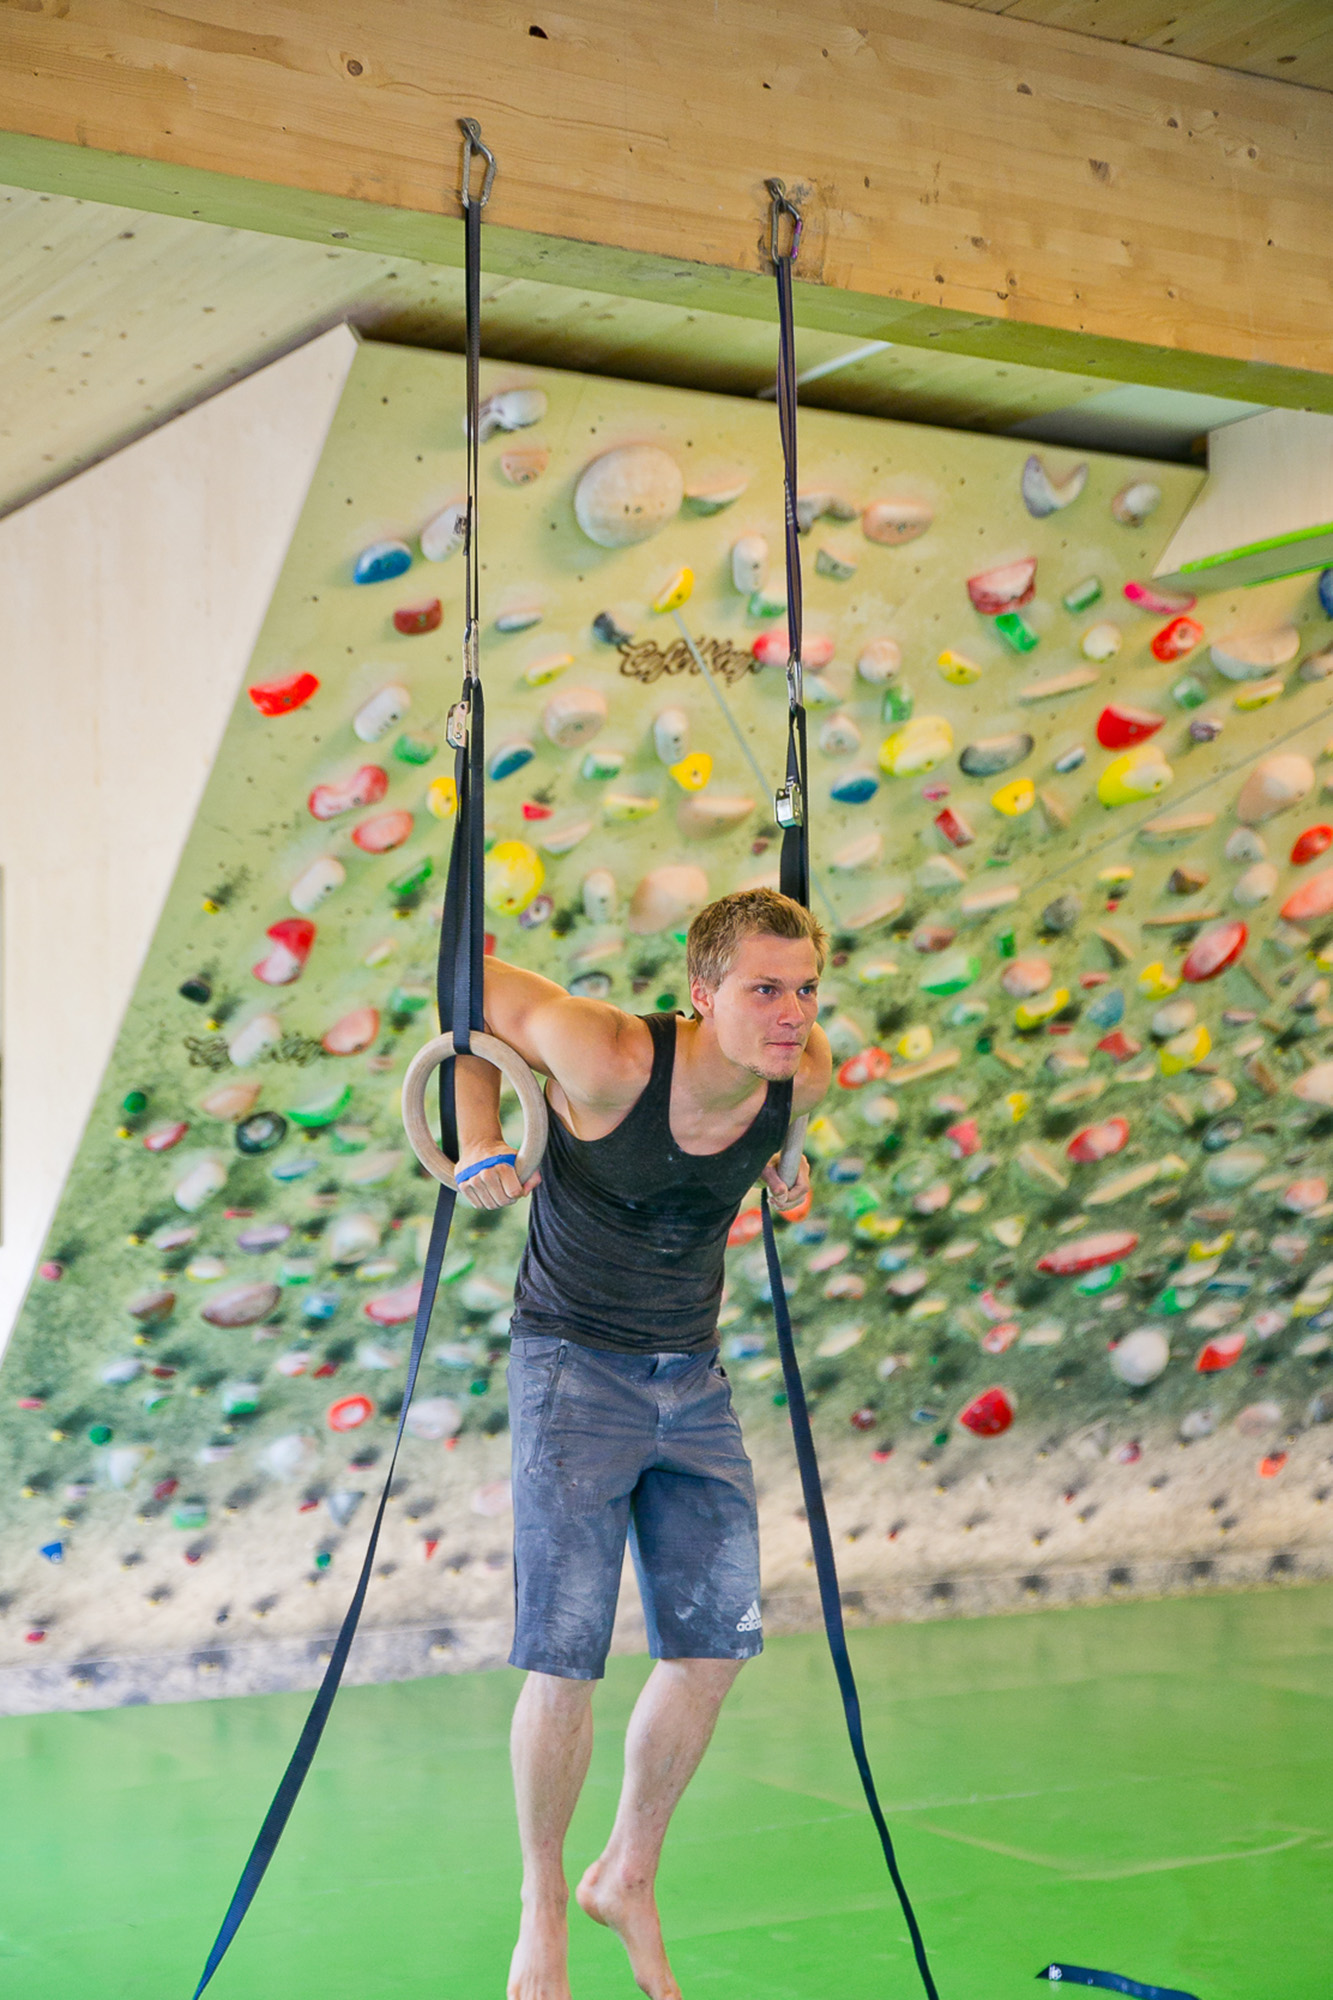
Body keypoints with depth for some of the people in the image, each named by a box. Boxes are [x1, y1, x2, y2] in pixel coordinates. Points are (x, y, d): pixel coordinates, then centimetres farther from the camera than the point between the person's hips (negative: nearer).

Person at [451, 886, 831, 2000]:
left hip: (694, 1379, 5)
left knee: (716, 1646, 4)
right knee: (566, 1658, -7)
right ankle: (543, 1906, 14)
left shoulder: (803, 1078, -11)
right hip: (574, 1366, -5)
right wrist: (478, 1140, -16)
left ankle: (630, 1879, 27)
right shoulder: (611, 1062, -26)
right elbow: (475, 981, -11)